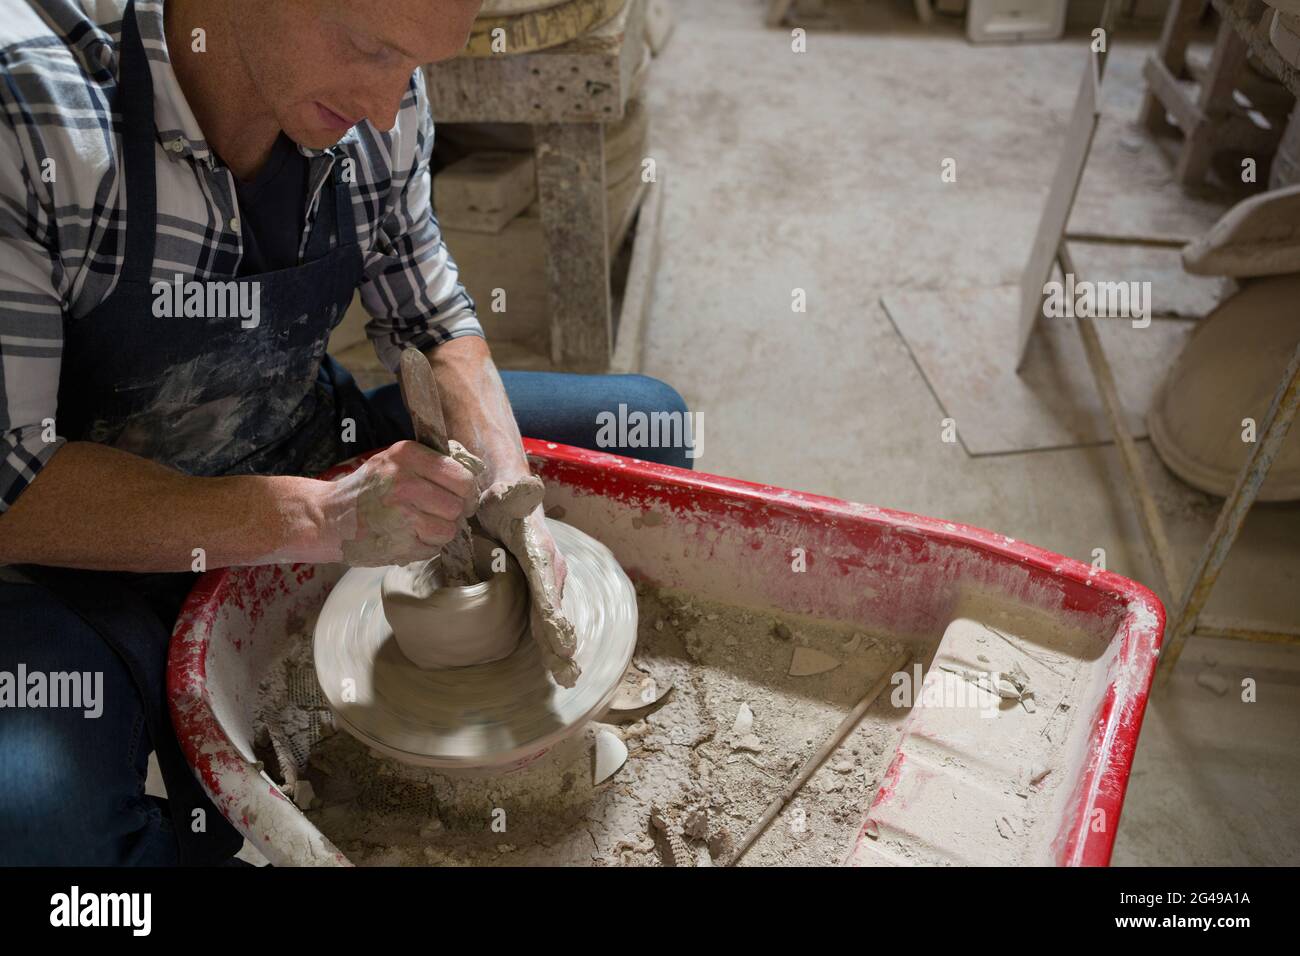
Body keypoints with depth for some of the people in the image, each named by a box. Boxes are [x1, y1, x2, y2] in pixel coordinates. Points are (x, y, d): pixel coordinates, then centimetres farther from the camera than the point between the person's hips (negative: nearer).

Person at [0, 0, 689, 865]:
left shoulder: (380, 103, -11)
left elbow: (432, 323, -1)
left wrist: (507, 489, -18)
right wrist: (317, 518, -34)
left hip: (311, 452, 5)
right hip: (94, 555, -4)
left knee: (646, 424, 2)